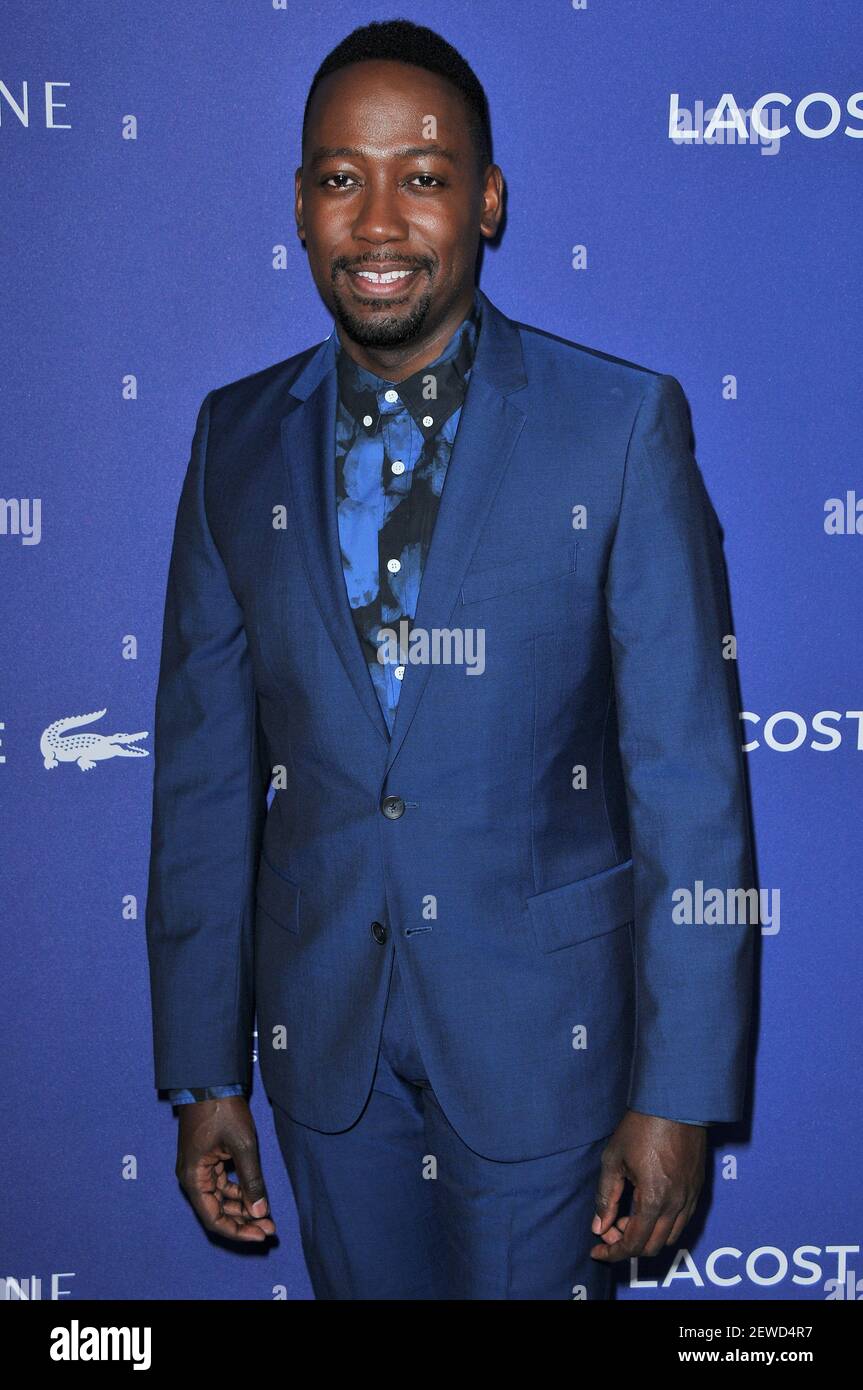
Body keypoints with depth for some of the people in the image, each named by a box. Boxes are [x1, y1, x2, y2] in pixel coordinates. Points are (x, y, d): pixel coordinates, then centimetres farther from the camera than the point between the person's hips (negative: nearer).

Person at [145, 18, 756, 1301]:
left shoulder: (622, 426, -10)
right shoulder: (239, 439, 0)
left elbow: (688, 779, -10)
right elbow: (204, 771, 3)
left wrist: (678, 1095, -11)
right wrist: (204, 1074, 3)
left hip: (543, 1026, -3)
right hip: (323, 1029, 3)